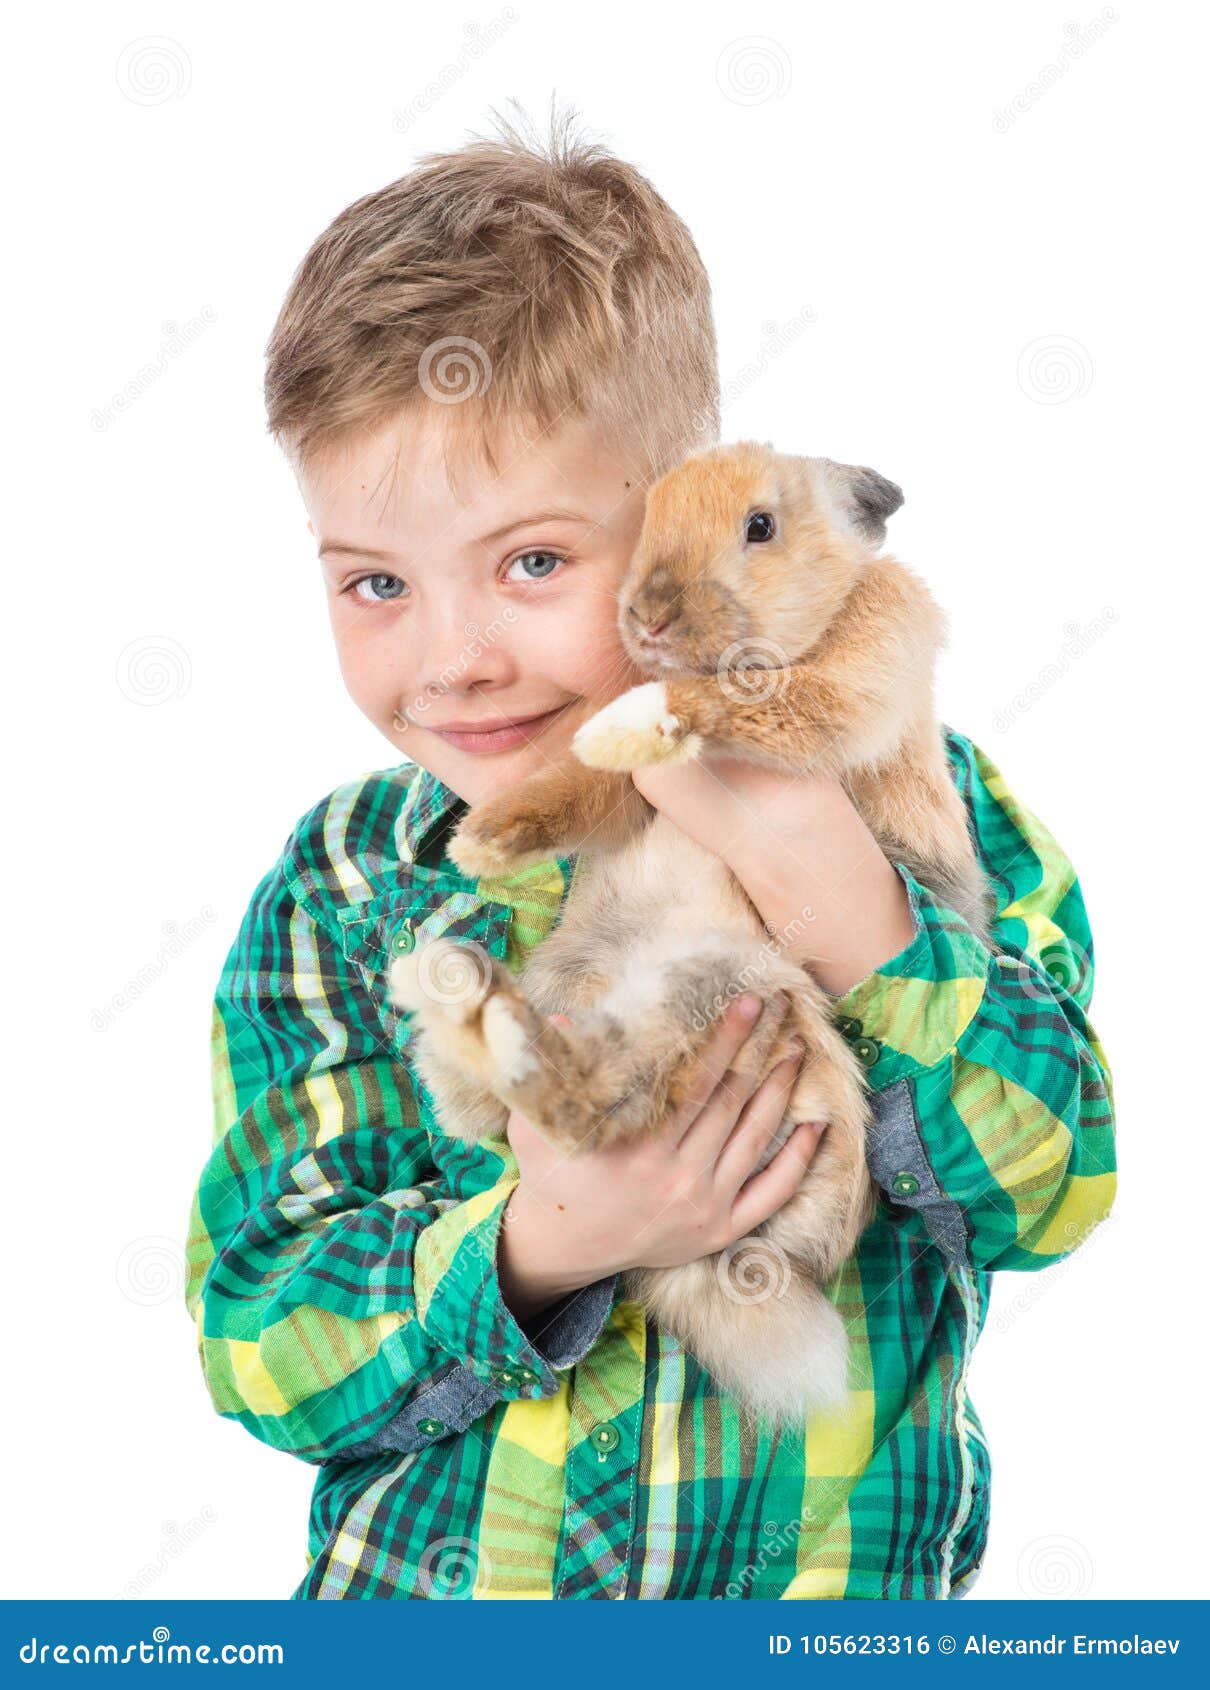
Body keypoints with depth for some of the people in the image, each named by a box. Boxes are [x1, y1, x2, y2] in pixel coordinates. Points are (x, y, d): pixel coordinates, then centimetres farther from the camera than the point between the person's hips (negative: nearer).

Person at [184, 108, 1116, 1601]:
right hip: (429, 1582, 1)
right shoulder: (340, 895, -3)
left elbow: (1051, 1184, -11)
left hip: (838, 1578, 0)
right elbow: (255, 1336, -5)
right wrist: (533, 1248, -21)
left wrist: (855, 923, -24)